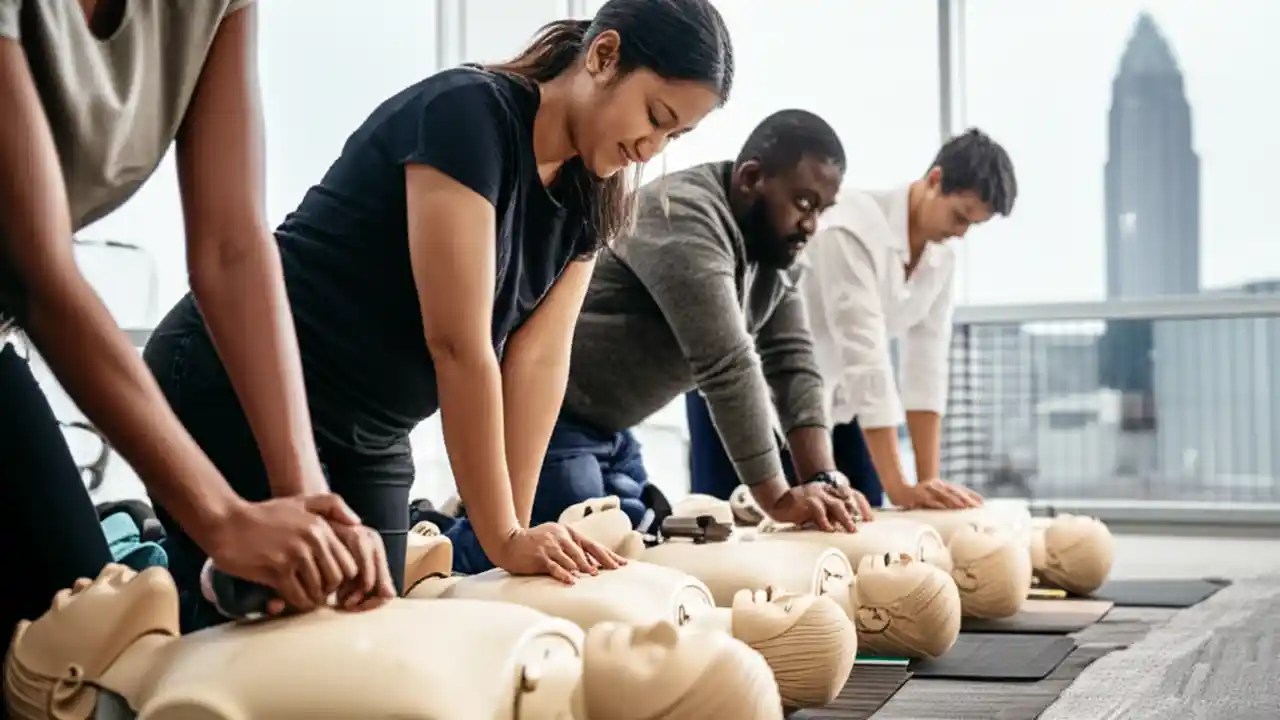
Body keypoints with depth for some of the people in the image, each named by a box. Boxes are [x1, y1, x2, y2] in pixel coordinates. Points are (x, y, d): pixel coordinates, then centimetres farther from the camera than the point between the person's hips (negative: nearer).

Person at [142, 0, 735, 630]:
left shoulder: (587, 195, 4)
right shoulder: (469, 113, -22)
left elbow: (539, 356, -2)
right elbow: (457, 344, -24)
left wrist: (521, 531, -9)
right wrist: (504, 539, -21)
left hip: (370, 434, 8)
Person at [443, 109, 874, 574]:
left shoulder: (771, 250, 6)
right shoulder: (686, 216, -24)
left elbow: (794, 364, 0)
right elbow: (728, 368, -29)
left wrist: (822, 481, -12)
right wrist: (777, 499, -29)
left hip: (605, 425, 10)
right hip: (538, 412, -10)